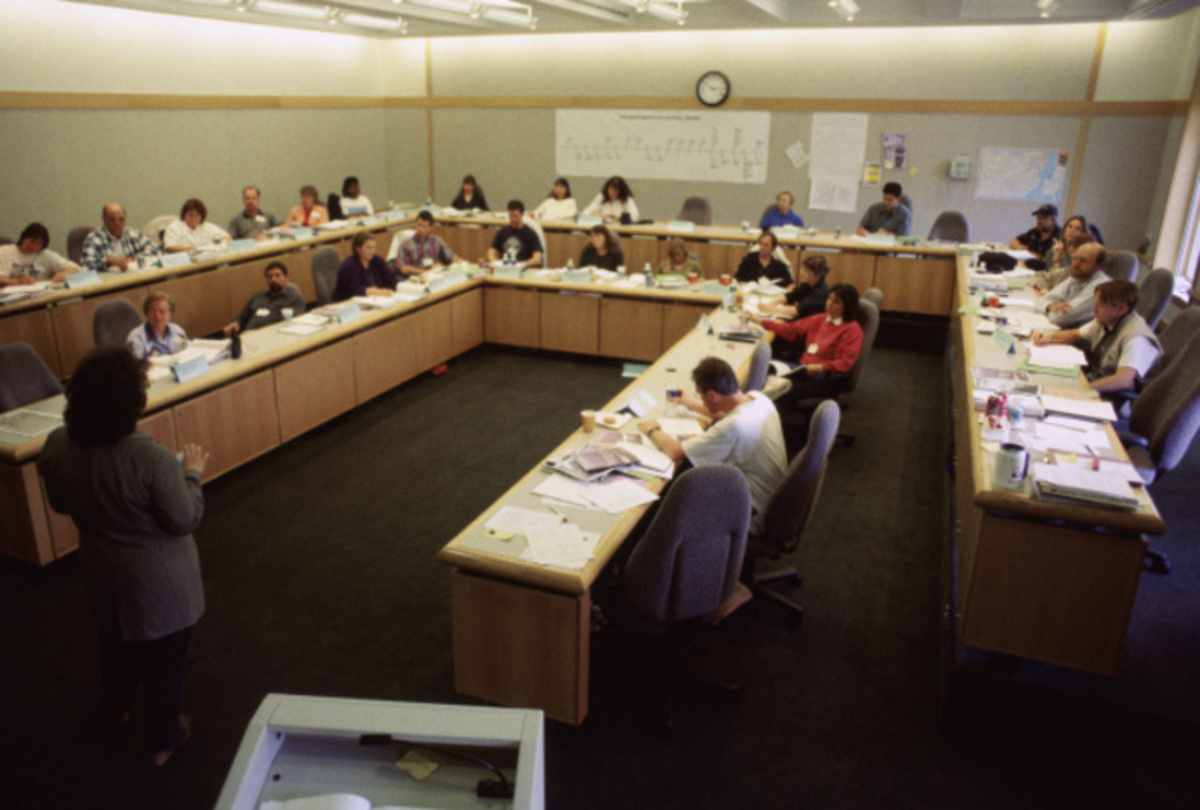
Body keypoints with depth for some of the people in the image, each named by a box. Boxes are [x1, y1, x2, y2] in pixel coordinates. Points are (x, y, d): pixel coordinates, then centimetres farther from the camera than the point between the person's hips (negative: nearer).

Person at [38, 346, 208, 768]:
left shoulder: (56, 447, -15)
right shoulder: (151, 459, -34)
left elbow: (60, 504, 3)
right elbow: (184, 521, -21)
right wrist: (193, 474, -8)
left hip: (101, 574, 6)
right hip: (159, 582, -6)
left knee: (115, 640, 32)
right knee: (164, 657, 16)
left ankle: (119, 707, 58)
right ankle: (163, 741, 36)